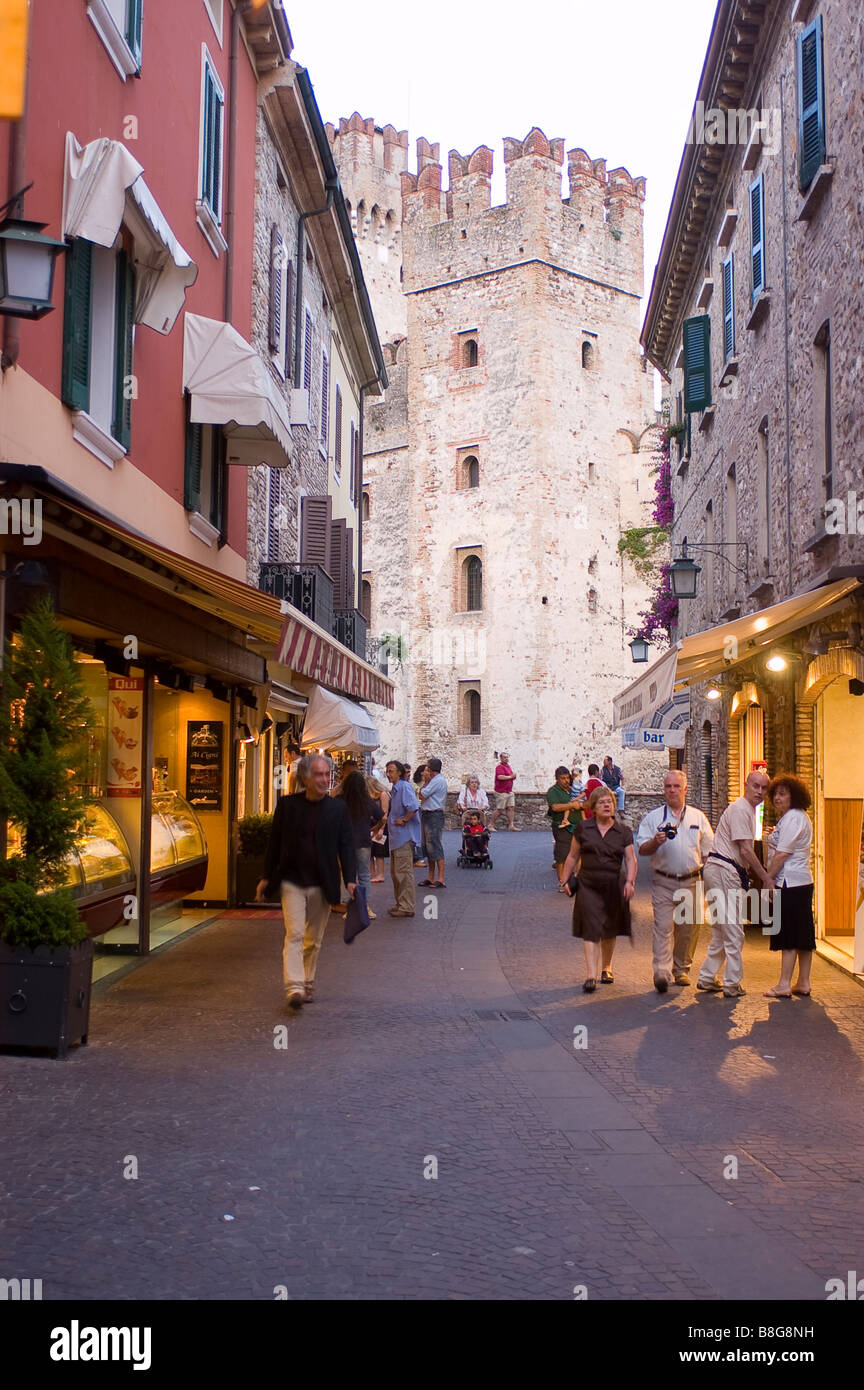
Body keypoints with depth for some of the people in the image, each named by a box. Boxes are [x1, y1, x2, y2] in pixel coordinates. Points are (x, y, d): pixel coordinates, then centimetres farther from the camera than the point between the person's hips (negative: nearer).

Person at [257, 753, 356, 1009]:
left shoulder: (337, 808, 1)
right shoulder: (287, 804, 1)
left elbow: (346, 845, 1)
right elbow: (275, 842, 6)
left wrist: (350, 879, -10)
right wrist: (266, 878, 7)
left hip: (322, 885, 1)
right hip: (291, 881, -1)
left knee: (313, 940, 11)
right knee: (294, 935, -12)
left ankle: (307, 985, 25)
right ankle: (294, 988, -17)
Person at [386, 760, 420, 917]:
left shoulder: (404, 787, -15)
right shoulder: (394, 789, 16)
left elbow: (413, 807, -28)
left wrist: (404, 820, -18)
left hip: (404, 836, -11)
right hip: (395, 837, 11)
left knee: (403, 872, -7)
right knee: (395, 872, 16)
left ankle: (407, 907, -3)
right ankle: (400, 903, 24)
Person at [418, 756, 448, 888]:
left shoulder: (438, 780, -14)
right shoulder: (435, 780, 18)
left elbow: (422, 795, -15)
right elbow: (423, 795, 13)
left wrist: (426, 781, -3)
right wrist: (427, 781, 6)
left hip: (434, 816, -11)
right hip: (427, 815, 11)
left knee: (435, 847, -11)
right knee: (428, 847, 13)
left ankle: (441, 879, -10)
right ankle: (431, 878, 19)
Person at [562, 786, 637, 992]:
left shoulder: (623, 832, 6)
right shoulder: (582, 829, 4)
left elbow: (631, 859, 1)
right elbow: (573, 857, 11)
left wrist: (630, 881, -13)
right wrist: (566, 880, 5)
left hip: (614, 887, 2)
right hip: (588, 886, -2)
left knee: (610, 931, 13)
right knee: (591, 930, -11)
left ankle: (606, 968, 34)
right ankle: (591, 976, -14)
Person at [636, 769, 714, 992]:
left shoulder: (698, 817, 11)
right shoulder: (653, 818, 6)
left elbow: (708, 851, 13)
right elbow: (642, 849, 2)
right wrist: (655, 842, -19)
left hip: (691, 882, 2)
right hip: (664, 883, -2)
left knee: (689, 928, 6)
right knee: (663, 927, -11)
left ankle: (681, 969, 21)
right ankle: (661, 972, -18)